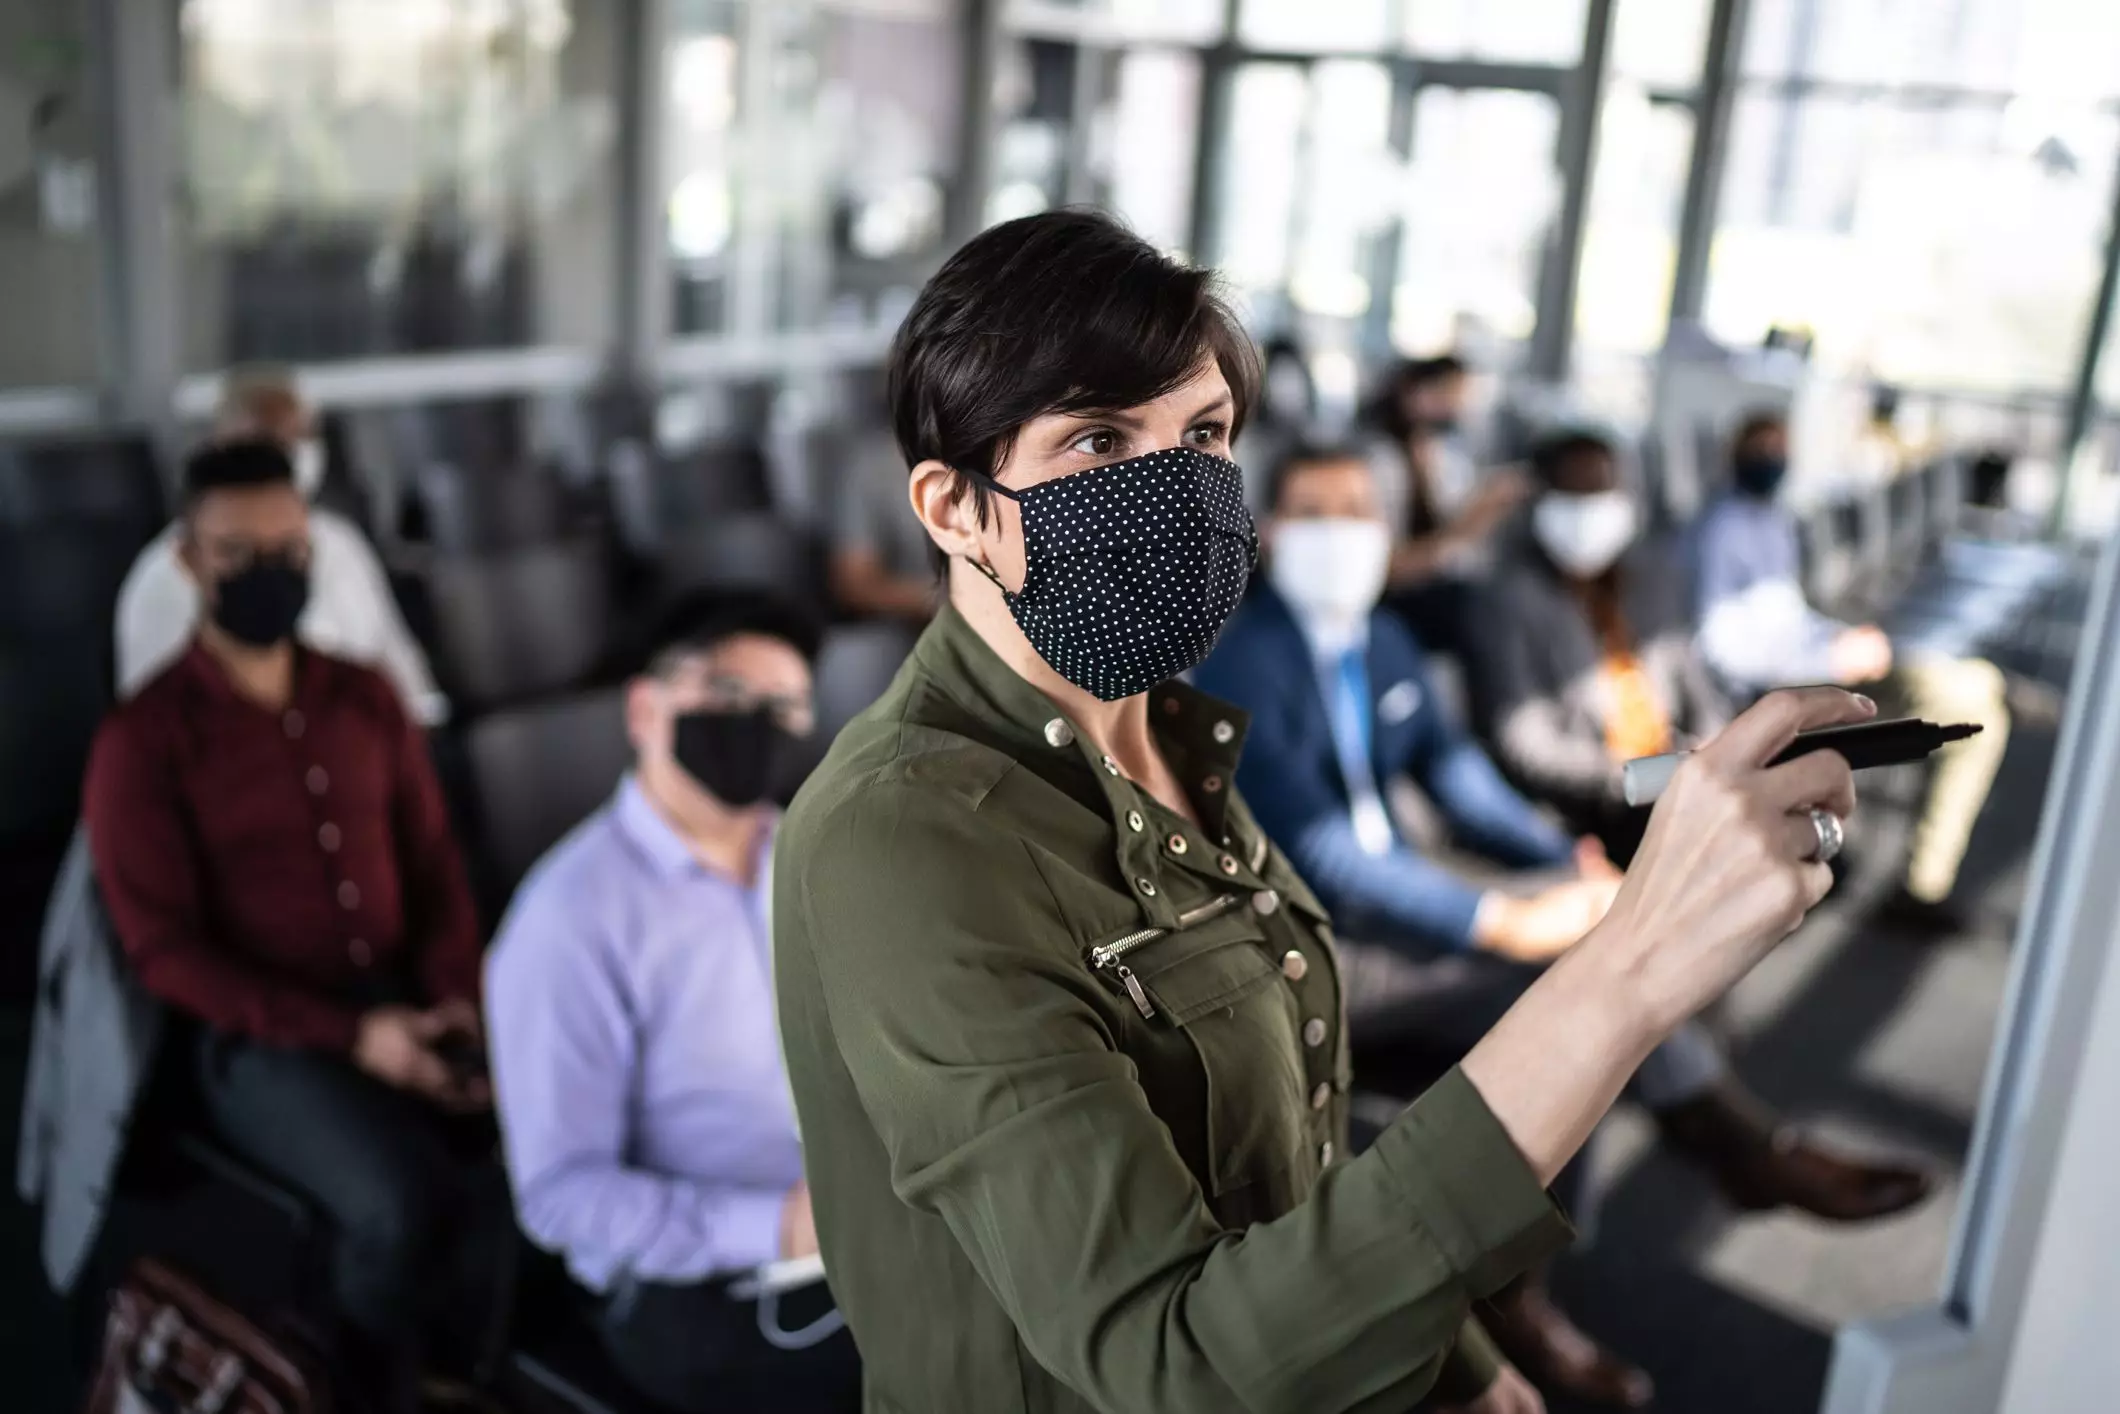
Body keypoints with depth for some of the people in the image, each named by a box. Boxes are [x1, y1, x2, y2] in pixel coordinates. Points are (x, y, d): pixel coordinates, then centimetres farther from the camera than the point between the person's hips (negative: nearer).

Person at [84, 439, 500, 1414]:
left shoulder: (367, 698, 8)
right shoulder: (144, 739, -7)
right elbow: (166, 951, -10)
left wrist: (457, 998, -8)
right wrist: (348, 1035, -18)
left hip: (406, 1008, 5)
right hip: (263, 1042, -4)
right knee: (407, 1204, -29)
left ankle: (443, 1322, 10)